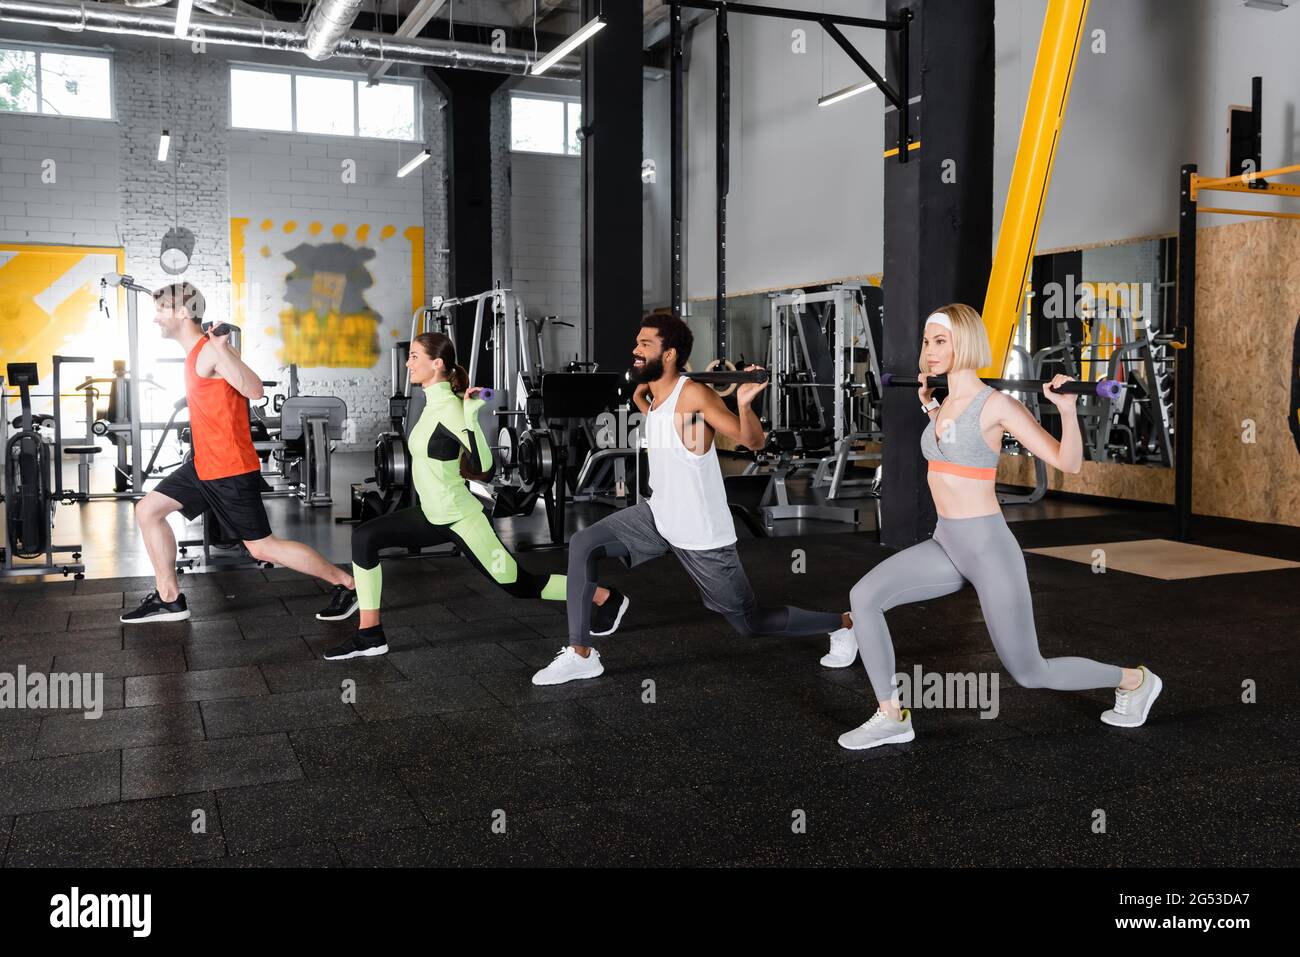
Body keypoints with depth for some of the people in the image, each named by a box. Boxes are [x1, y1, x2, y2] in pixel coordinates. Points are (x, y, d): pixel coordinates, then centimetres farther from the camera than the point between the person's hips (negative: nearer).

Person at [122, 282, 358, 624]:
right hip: (204, 464, 10)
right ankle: (169, 599, 19)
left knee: (262, 547, -5)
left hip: (230, 469, -10)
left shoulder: (210, 351, -17)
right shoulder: (196, 352, 12)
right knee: (148, 511, 11)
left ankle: (345, 582, 7)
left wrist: (223, 350, -44)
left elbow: (254, 390, -33)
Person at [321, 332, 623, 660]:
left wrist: (471, 416, -36)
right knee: (364, 537, -2)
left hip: (461, 520, -9)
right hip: (433, 516, 9)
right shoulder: (434, 402, 3)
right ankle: (370, 634, 3)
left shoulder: (449, 409, -23)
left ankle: (603, 598, 21)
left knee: (520, 586, 3)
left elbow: (484, 467, -31)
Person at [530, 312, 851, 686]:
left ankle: (844, 624, 28)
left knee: (752, 624, 5)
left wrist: (744, 403, -41)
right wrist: (639, 397, 22)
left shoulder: (693, 394, -21)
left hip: (703, 537, -7)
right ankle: (581, 655, 4)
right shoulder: (654, 394, 2)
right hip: (658, 516, 7)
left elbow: (753, 441, -24)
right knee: (582, 545, -4)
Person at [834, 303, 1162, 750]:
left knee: (1029, 673, 3)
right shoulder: (946, 402, 7)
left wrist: (1067, 408, -28)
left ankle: (1136, 680, 30)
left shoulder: (996, 404, -14)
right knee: (864, 597, -11)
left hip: (988, 547, -7)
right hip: (946, 545, 7)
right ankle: (891, 717, 0)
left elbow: (1069, 463, -15)